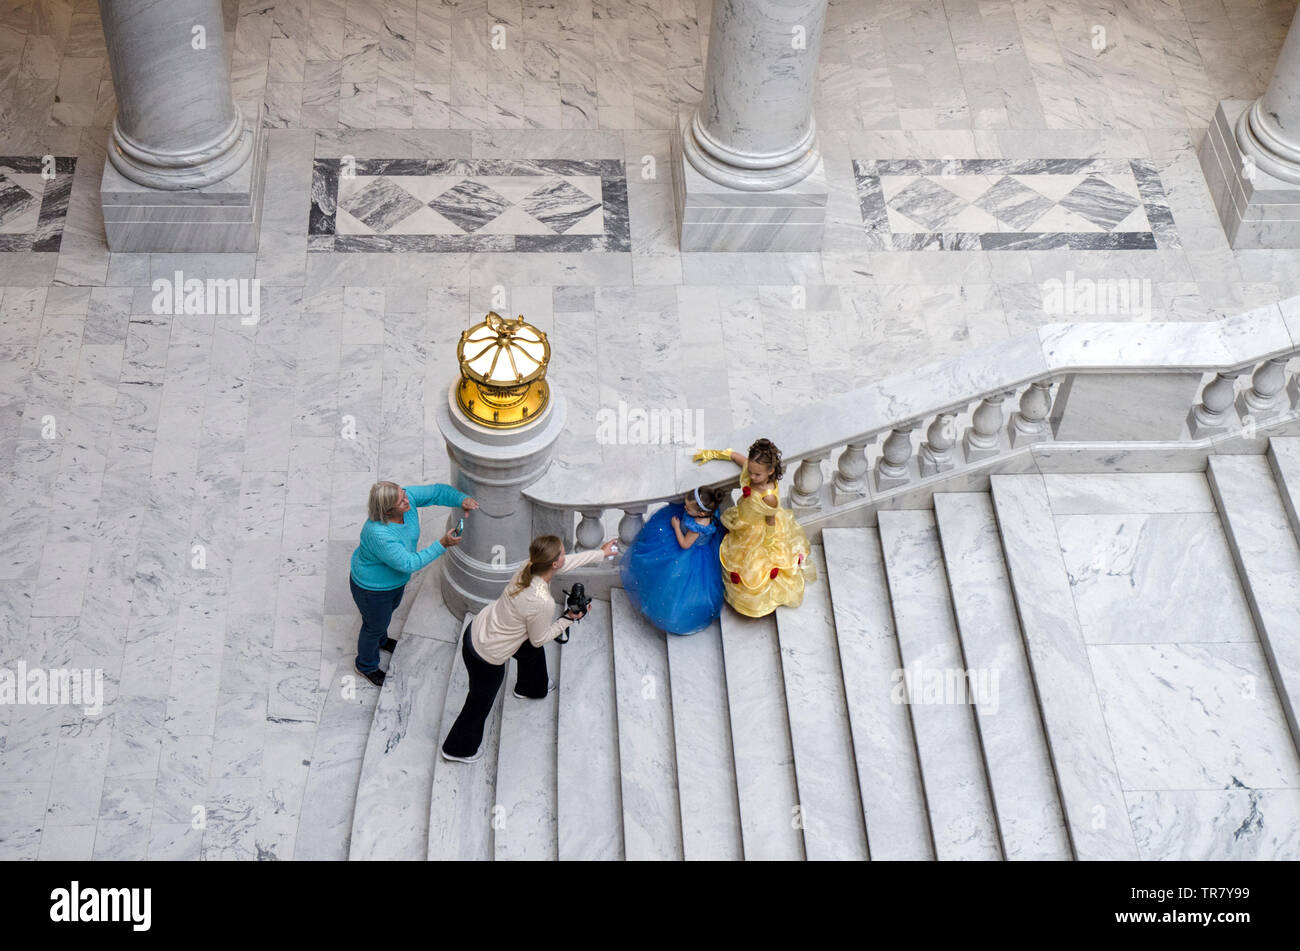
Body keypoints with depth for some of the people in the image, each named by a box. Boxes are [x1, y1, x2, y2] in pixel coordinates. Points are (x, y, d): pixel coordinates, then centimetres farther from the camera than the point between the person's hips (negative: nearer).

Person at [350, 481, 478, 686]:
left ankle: (381, 640, 68)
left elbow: (438, 492, -14)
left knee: (390, 609, 36)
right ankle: (367, 666, 51)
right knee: (375, 624, 21)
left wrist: (462, 499, -32)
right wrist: (442, 545, -40)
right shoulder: (379, 534, -45)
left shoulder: (406, 495, -27)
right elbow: (408, 564, -37)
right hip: (373, 588, -7)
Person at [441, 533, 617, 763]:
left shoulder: (530, 567, -14)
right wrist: (568, 619, -7)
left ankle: (530, 688, 65)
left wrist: (600, 553, 20)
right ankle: (460, 749, 45)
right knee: (481, 703, 20)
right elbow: (539, 638, -15)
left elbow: (570, 561, 7)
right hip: (485, 657, -8)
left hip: (477, 628, 8)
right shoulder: (542, 603, -35)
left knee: (533, 651, 33)